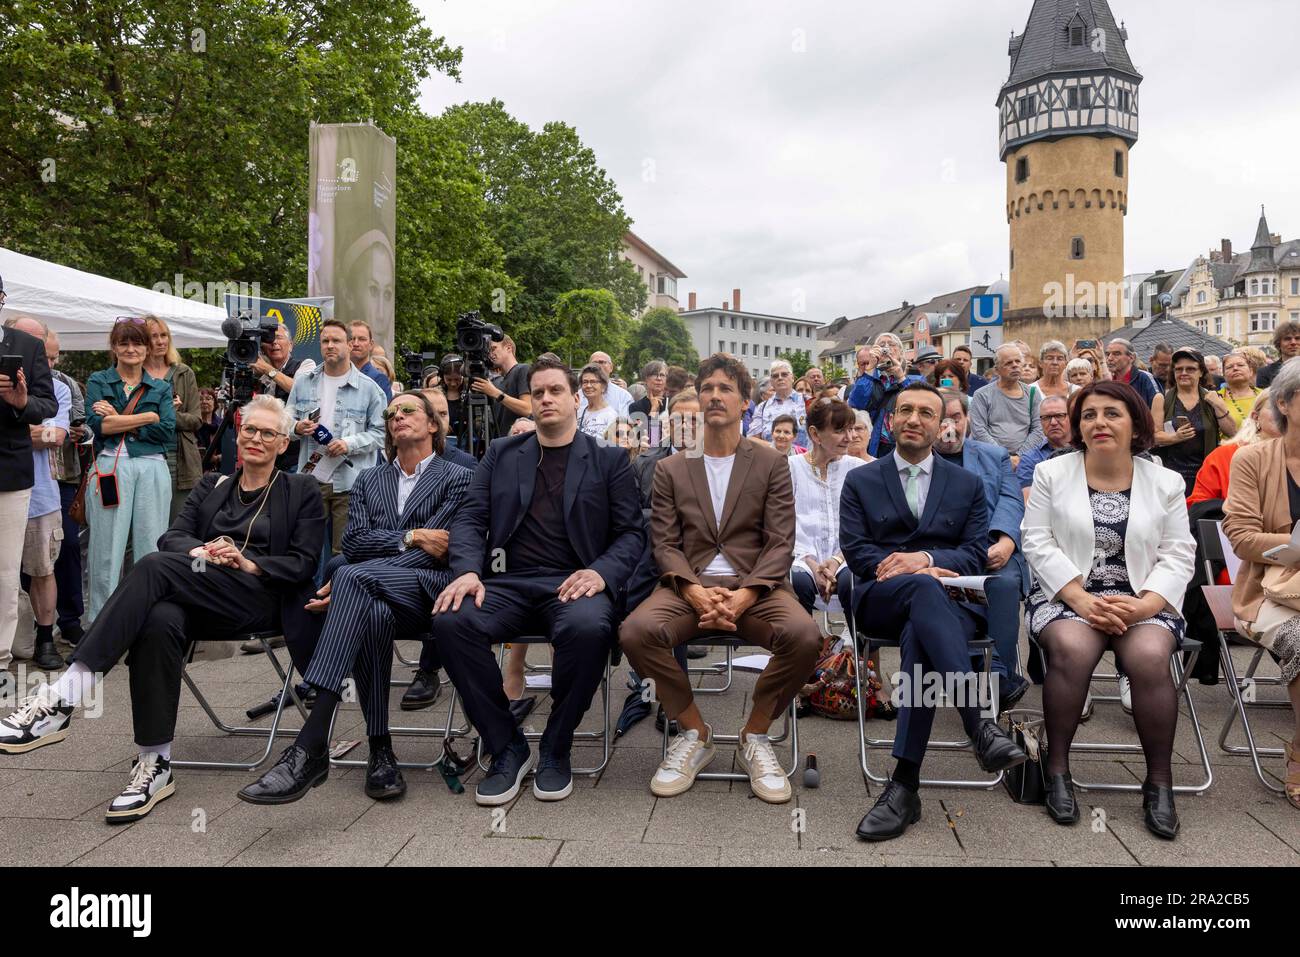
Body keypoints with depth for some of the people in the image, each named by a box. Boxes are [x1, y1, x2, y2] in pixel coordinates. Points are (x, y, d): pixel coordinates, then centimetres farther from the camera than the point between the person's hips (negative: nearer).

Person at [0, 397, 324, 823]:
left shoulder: (301, 491, 13)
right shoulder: (211, 485, 25)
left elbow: (303, 563, 4)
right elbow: (173, 536, 11)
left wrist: (249, 563, -13)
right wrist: (200, 551, -11)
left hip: (261, 599, -3)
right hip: (202, 602, 4)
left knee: (155, 566, -29)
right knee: (159, 622, -34)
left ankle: (64, 696, -34)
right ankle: (155, 765, -29)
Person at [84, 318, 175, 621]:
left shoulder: (161, 388, 15)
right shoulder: (98, 382, 12)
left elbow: (168, 430, 0)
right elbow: (97, 424, -5)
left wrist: (119, 421, -5)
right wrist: (148, 417, -6)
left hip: (152, 469, 1)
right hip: (111, 468, -1)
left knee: (151, 546, 1)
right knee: (107, 548, -2)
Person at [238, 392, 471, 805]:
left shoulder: (457, 478, 10)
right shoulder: (368, 480, 26)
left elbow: (436, 552, -4)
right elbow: (354, 542, 10)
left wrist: (349, 583, -14)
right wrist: (410, 536, -8)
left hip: (427, 591, -3)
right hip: (375, 596, 3)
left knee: (354, 575, -35)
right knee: (373, 615, -37)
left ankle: (311, 746, -45)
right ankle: (380, 751, -29)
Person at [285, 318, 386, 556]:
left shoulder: (368, 388, 1)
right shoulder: (303, 382, 12)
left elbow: (380, 432, -1)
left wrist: (350, 444, -15)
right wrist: (297, 427, -4)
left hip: (350, 483, -3)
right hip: (310, 478, 3)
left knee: (345, 552, 2)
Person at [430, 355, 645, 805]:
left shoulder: (609, 460, 13)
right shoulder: (501, 454, 20)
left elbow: (632, 532, 6)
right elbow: (470, 518, 12)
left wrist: (601, 572, -14)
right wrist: (467, 570, -9)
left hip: (573, 583, -2)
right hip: (508, 582, 2)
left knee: (588, 627, -36)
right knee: (451, 621, -29)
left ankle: (556, 748, -9)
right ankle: (507, 748, -9)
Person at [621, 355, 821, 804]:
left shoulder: (771, 465, 10)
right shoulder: (671, 469, 14)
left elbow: (779, 544, 2)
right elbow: (665, 543, 6)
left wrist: (745, 594, -17)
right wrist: (694, 591, -15)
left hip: (755, 585, 0)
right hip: (688, 585, 1)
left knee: (804, 636, -32)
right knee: (636, 631, -30)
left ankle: (755, 736, -2)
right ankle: (694, 733, -4)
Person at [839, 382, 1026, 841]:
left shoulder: (968, 484, 18)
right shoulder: (860, 481, 14)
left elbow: (976, 553, 7)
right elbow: (855, 551, 2)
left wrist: (924, 557, -14)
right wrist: (920, 572, -14)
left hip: (948, 597, 1)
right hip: (881, 597, -1)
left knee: (918, 637, -37)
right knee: (924, 587, -39)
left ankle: (904, 784, -38)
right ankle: (980, 723, -49)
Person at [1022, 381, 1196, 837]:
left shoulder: (1165, 483, 10)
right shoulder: (1051, 473, 7)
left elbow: (1178, 555, 4)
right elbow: (1038, 542, -2)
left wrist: (1144, 605, -15)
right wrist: (1082, 599, -15)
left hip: (1142, 601, 1)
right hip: (1066, 595, -1)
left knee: (1149, 657, -30)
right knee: (1072, 649, -33)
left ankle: (1159, 780, -11)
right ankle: (1057, 768, -15)